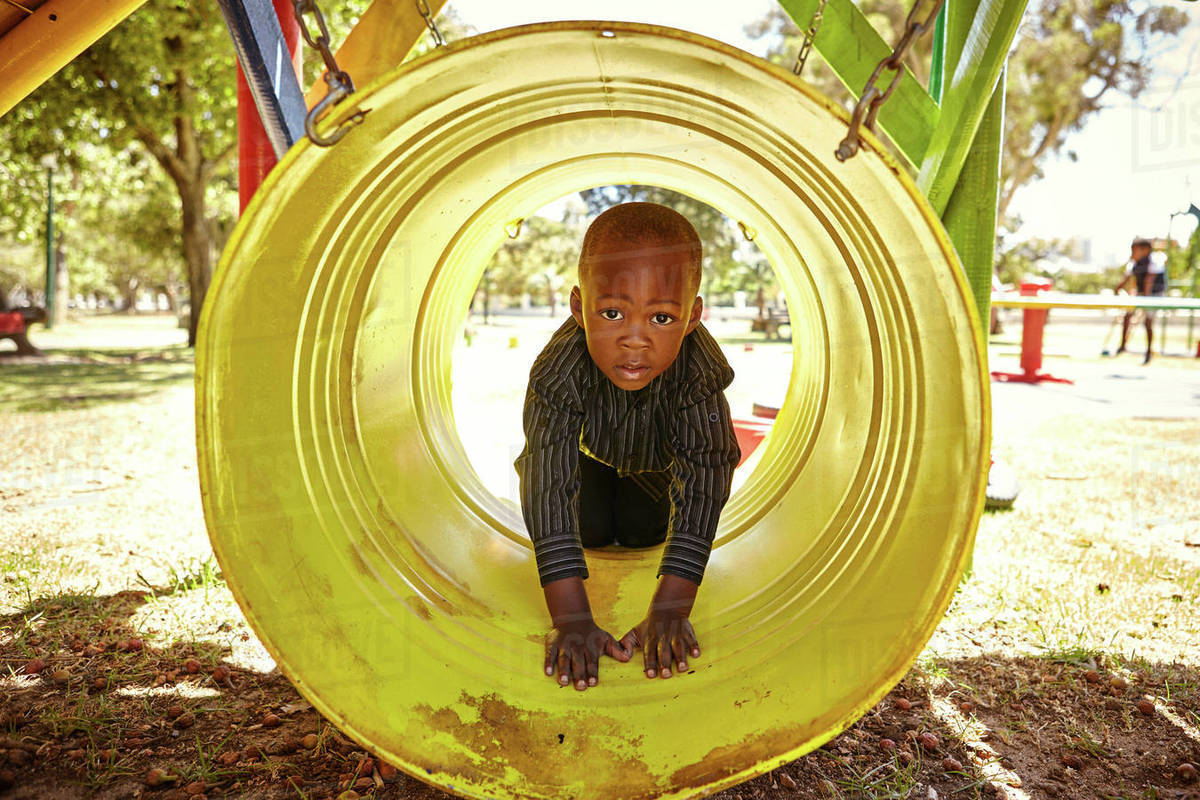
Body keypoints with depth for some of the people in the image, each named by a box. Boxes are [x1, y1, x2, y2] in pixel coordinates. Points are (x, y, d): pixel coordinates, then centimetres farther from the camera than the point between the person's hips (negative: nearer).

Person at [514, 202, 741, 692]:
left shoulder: (698, 368, -43)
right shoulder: (560, 369, -45)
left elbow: (703, 477, -46)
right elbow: (549, 485, -50)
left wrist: (671, 609, -53)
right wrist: (570, 619, -57)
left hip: (655, 456, 1)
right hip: (590, 445, 0)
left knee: (642, 530, -5)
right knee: (591, 528, -7)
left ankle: (638, 494, 30)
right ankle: (599, 490, 27)